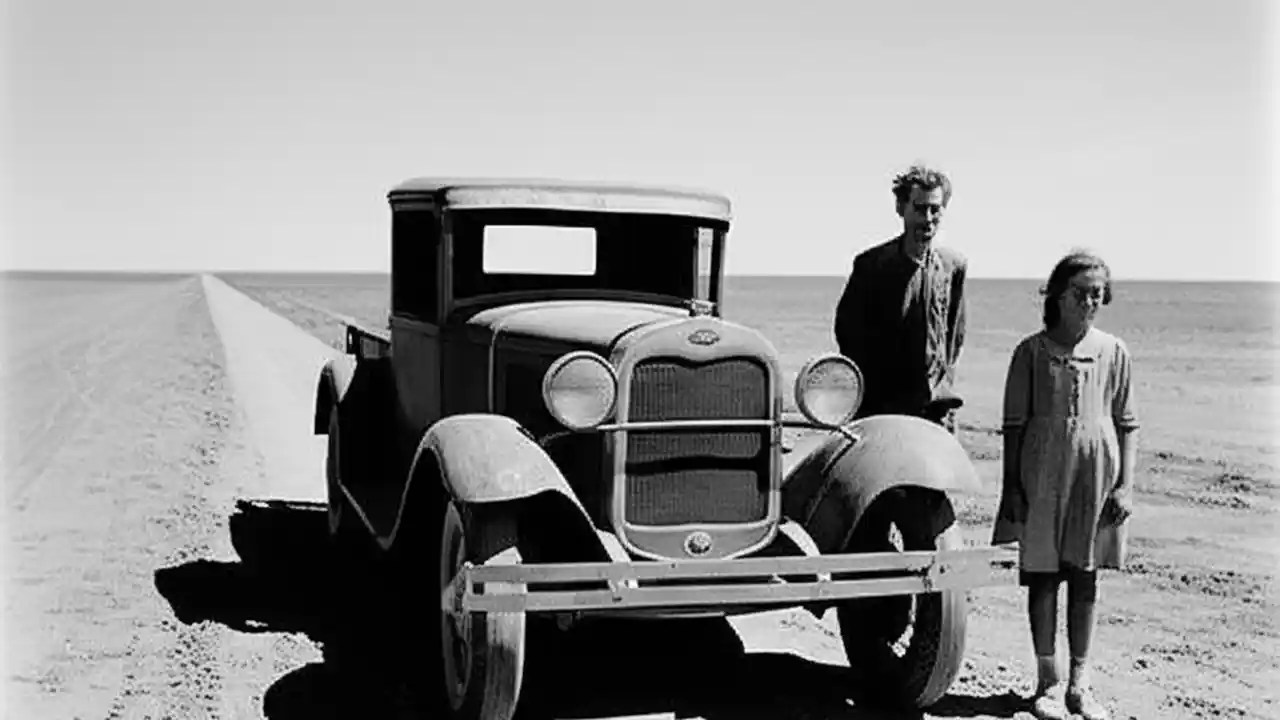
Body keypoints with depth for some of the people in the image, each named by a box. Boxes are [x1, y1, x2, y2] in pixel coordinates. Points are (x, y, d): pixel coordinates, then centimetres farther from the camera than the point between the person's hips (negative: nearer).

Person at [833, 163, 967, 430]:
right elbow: (847, 329, 2)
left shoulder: (953, 265, 7)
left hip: (936, 407, 3)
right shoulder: (870, 264, -4)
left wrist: (945, 387, 11)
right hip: (881, 405, -3)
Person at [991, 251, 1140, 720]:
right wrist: (1011, 486, -2)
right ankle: (1048, 679, 13)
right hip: (1041, 475, -1)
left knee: (1084, 577, 8)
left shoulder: (1113, 352, 3)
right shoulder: (1032, 351, -2)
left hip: (1095, 477, 2)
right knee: (1042, 575, 3)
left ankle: (1080, 681, 16)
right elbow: (1014, 424, 1)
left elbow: (1127, 424, 7)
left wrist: (1126, 484, 1)